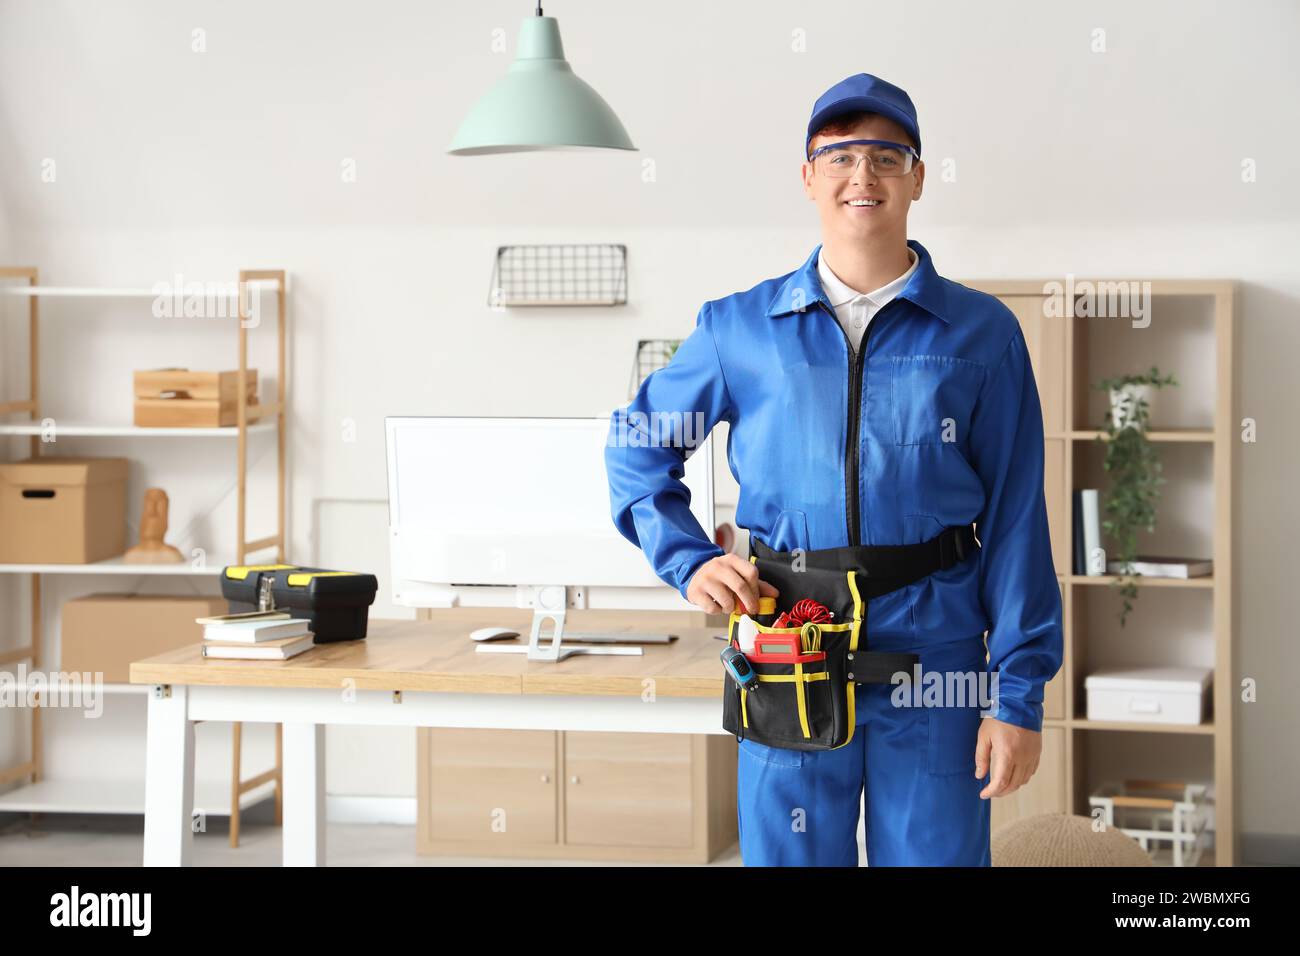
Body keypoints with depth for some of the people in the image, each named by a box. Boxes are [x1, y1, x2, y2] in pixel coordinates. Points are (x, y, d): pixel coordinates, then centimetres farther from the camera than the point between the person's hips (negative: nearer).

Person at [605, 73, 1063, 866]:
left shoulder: (981, 332, 3)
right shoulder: (742, 327, 6)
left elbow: (1015, 520, 0)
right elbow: (636, 449, 18)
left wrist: (1020, 694, -4)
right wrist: (689, 562, 2)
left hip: (934, 665, -1)